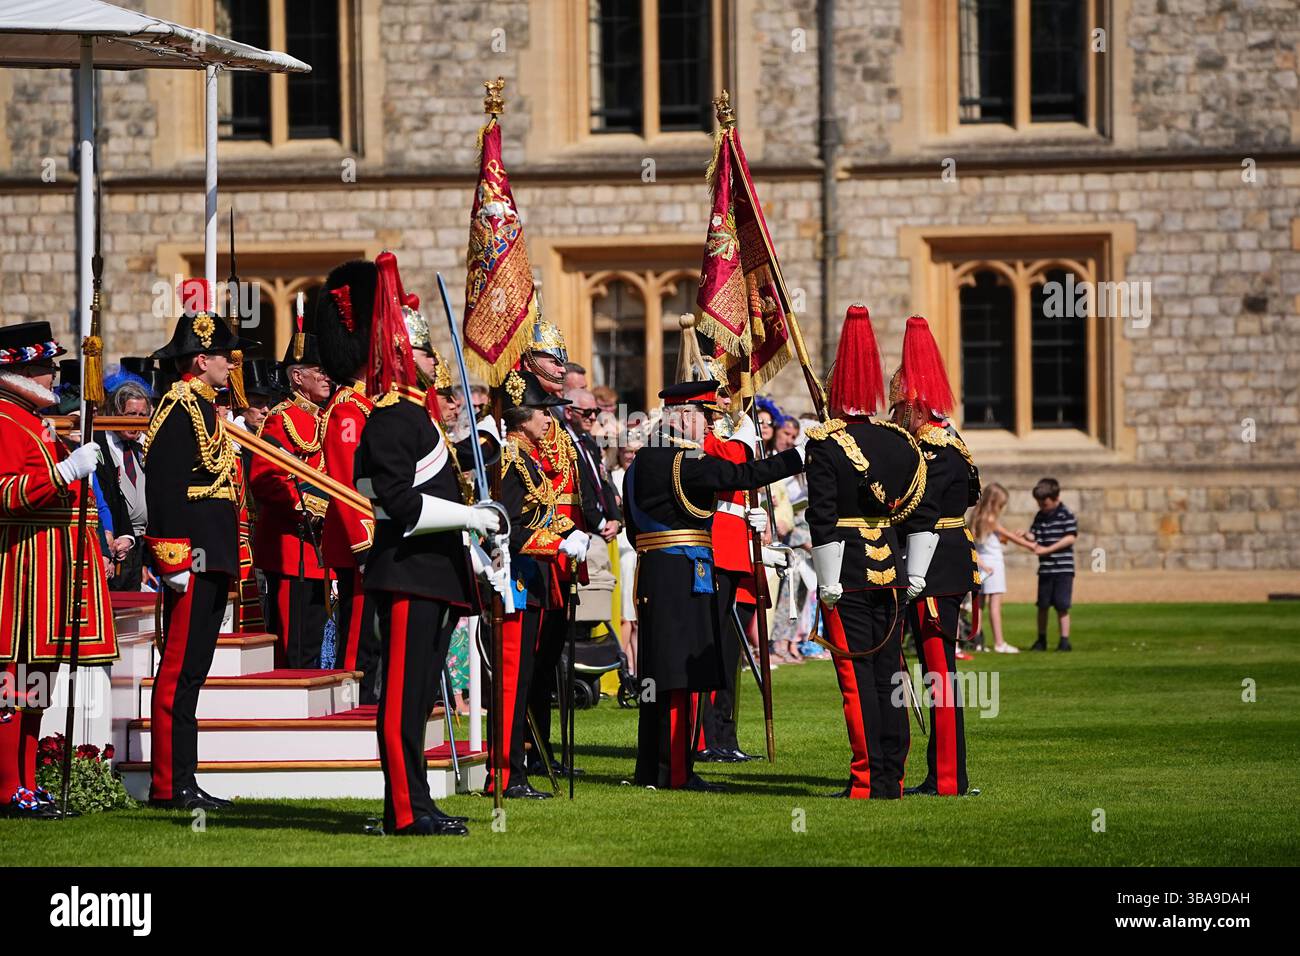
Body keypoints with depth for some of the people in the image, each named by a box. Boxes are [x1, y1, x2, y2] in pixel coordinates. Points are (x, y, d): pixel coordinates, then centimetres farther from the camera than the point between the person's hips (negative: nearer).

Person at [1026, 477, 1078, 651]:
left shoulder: (1066, 515, -7)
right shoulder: (1040, 516, 11)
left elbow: (1071, 538, -13)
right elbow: (1034, 536, 10)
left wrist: (1047, 549, -16)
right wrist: (1027, 535, -14)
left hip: (1063, 568, -5)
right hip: (1045, 569, 5)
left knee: (1062, 606, -4)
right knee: (1043, 605, 9)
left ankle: (1065, 640, 2)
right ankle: (1041, 640, 19)